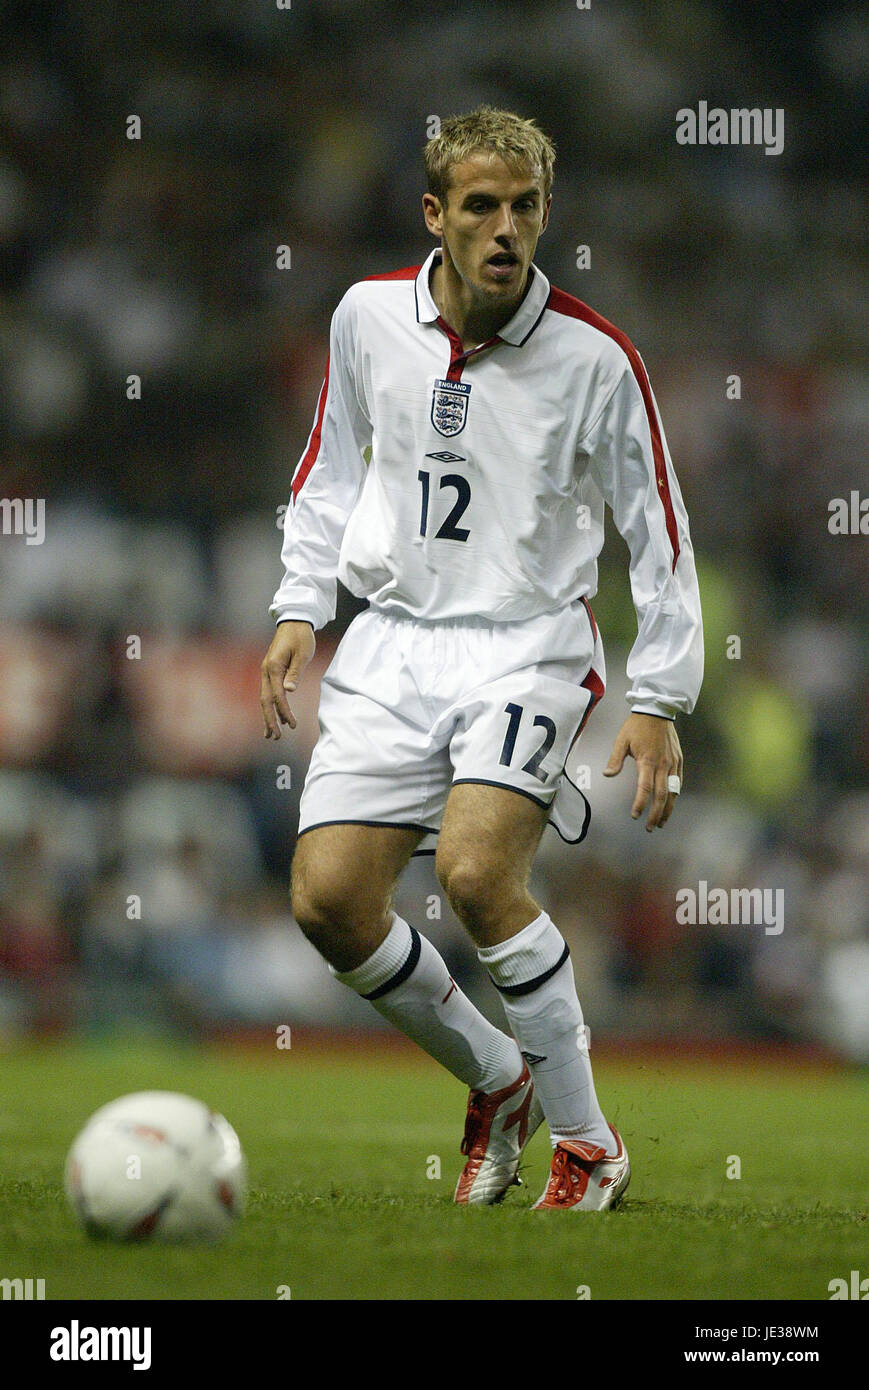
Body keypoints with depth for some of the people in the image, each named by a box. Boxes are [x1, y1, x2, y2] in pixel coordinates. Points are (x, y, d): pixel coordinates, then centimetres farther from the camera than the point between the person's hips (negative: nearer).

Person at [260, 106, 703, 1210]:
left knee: (474, 868, -27)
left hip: (529, 643, -4)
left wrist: (657, 703, -5)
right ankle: (496, 1082, 15)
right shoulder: (368, 315, 1)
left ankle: (586, 1142, -12)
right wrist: (300, 611, 8)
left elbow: (658, 530, -1)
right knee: (328, 898, -10)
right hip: (392, 636, 4)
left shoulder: (595, 357, -8)